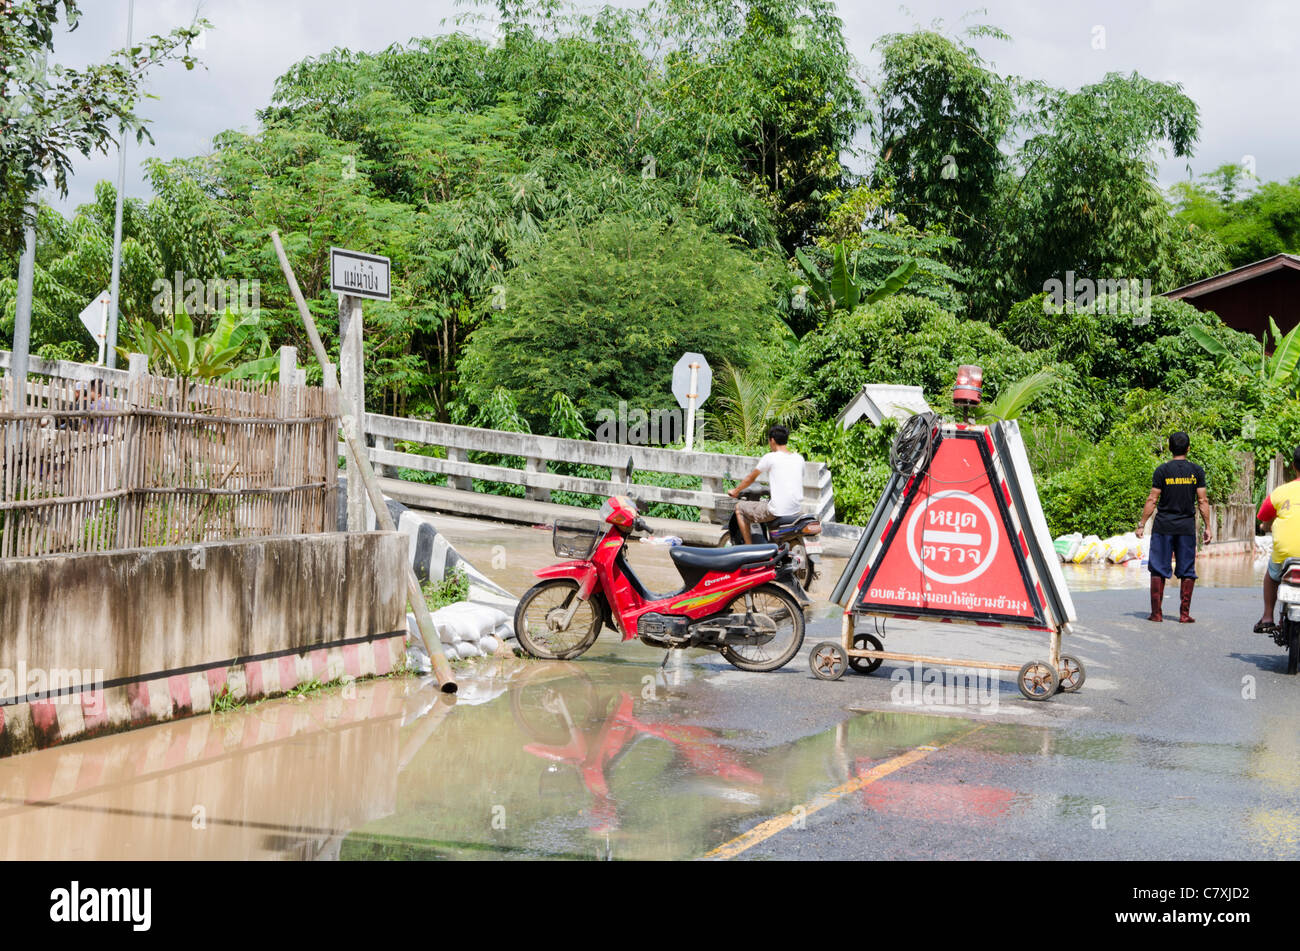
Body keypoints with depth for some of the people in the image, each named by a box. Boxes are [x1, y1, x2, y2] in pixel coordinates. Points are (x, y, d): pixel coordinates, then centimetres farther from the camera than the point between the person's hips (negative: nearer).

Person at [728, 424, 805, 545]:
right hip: (796, 509, 7)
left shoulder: (770, 457, -8)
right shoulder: (799, 458, 8)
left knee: (739, 508, 13)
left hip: (777, 511, -7)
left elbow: (751, 478, 4)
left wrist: (736, 491, 22)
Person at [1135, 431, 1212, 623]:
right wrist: (1207, 527, 7)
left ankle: (1156, 612, 2)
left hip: (1163, 526, -1)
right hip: (1187, 528, 1)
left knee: (1158, 570, 4)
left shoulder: (1162, 470, -3)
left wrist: (1141, 524, 1)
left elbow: (1152, 500, -5)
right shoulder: (1196, 471, 1)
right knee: (1187, 571, 7)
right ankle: (1184, 613, 6)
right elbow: (1202, 501, 1)